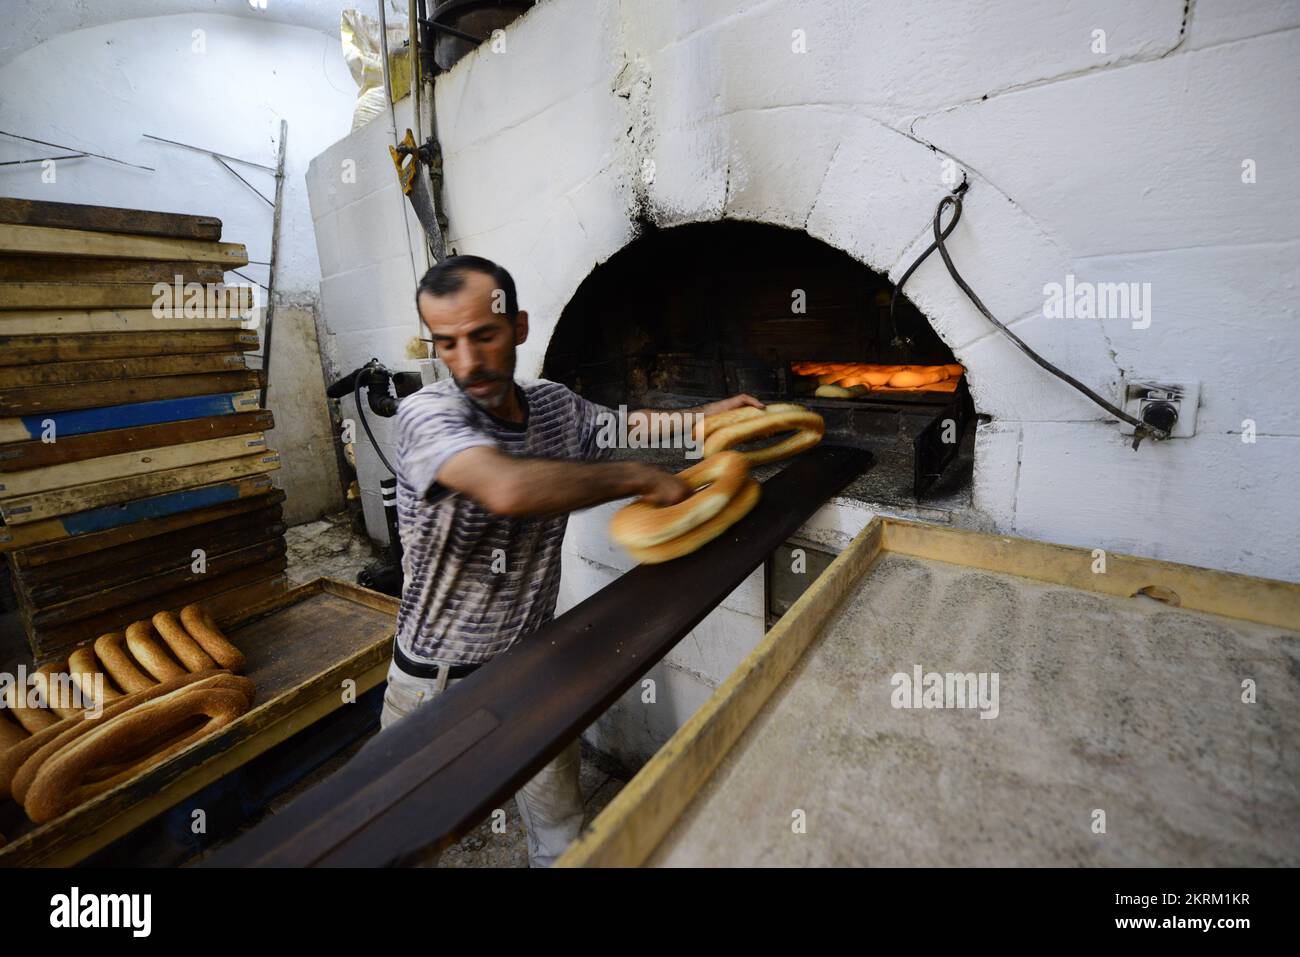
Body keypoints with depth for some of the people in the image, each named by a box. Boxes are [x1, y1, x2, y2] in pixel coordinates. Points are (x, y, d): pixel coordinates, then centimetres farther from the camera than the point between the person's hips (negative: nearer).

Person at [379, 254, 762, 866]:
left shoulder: (556, 405, -3)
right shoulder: (427, 412, -23)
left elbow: (622, 424, 19)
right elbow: (510, 488, -42)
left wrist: (702, 416, 11)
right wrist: (642, 479, -30)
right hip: (436, 679, -3)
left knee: (563, 842, 15)